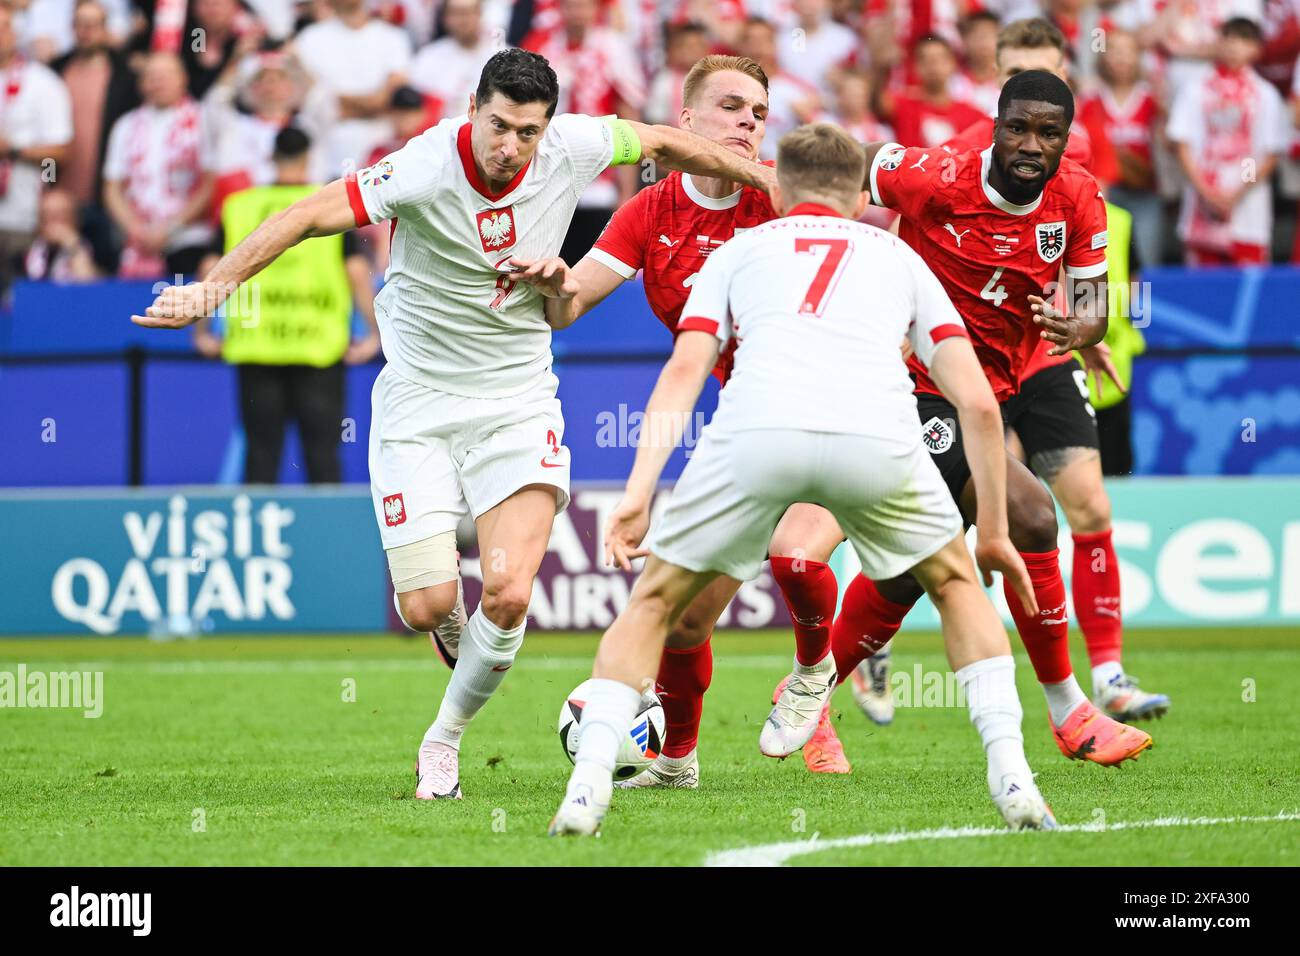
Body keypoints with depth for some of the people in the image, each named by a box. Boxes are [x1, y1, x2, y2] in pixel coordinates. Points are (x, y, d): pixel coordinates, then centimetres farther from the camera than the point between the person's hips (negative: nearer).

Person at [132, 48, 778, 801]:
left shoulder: (572, 148, -10)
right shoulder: (427, 167, -22)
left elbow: (662, 143, 10)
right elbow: (309, 216, -29)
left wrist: (760, 175, 24)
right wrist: (214, 287, -40)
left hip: (517, 401, 2)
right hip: (419, 406, -2)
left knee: (509, 594, -15)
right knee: (427, 607, -6)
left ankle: (445, 740, 10)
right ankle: (459, 636, 34)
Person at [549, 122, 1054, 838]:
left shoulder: (738, 250, 32)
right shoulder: (899, 256, 35)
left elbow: (684, 369, 14)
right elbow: (977, 401, 24)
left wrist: (637, 495, 6)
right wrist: (994, 532, 31)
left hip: (756, 429, -1)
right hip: (876, 434, 1)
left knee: (655, 600, 21)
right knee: (956, 582, 28)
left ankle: (588, 786, 4)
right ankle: (1011, 779, 14)